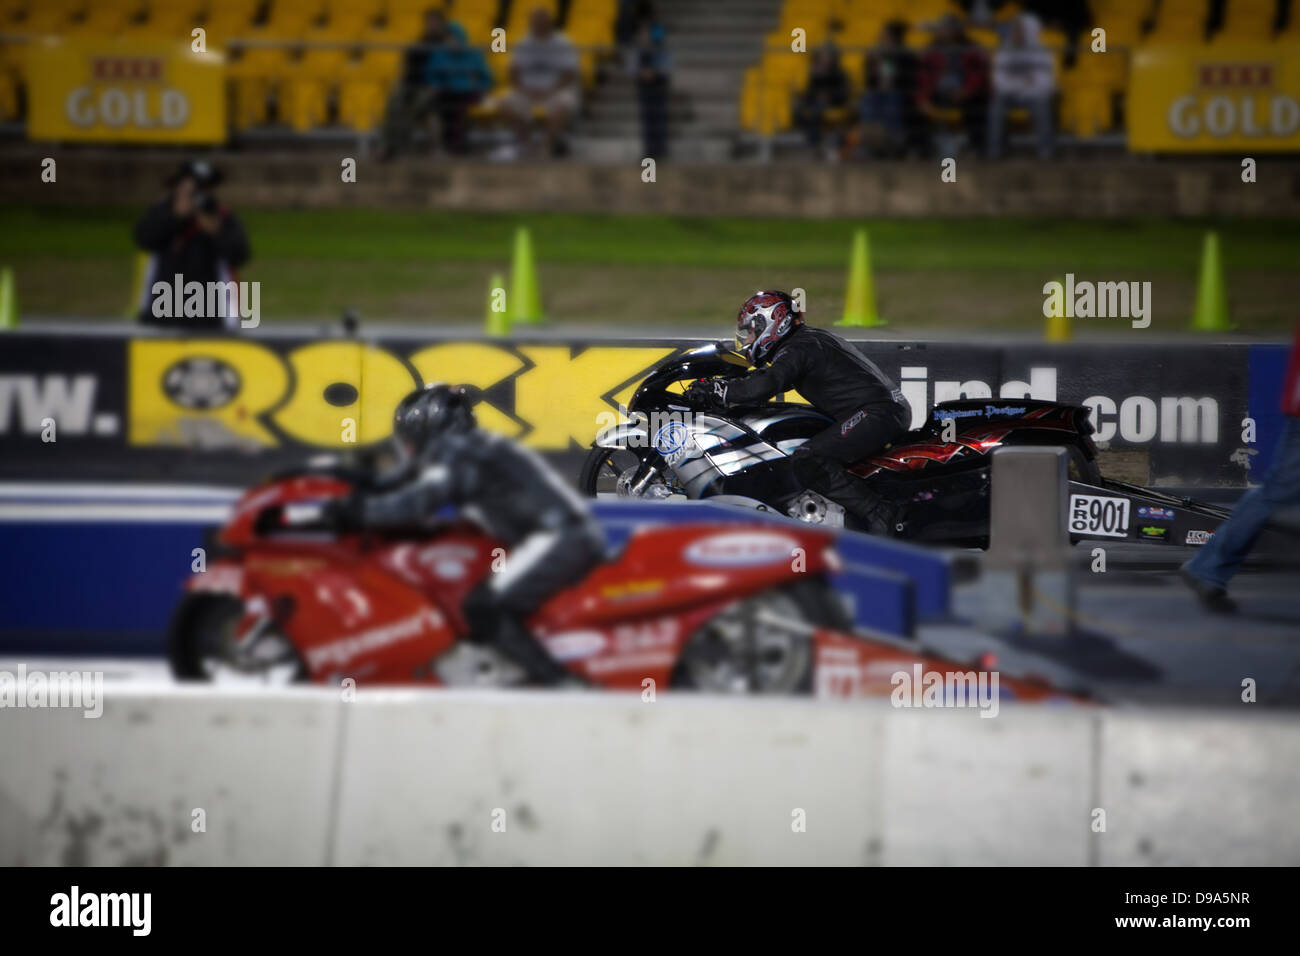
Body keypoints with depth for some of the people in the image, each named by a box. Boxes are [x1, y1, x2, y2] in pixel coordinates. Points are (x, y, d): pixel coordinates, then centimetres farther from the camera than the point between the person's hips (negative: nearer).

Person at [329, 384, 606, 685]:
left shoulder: (454, 450, -7)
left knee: (485, 610, -16)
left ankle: (557, 682, -22)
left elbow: (418, 503, -18)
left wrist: (356, 511, -10)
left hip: (559, 536, -10)